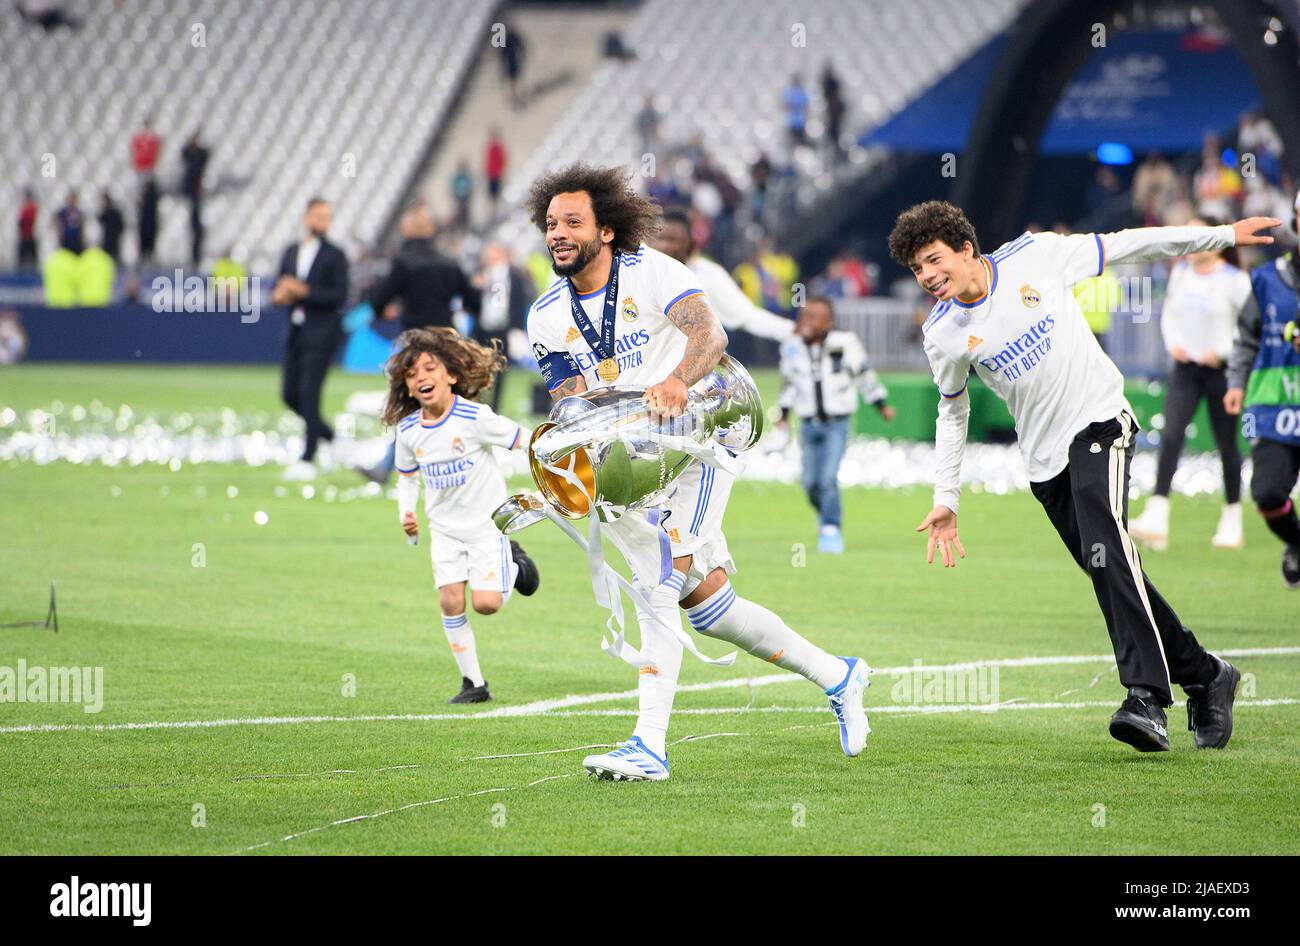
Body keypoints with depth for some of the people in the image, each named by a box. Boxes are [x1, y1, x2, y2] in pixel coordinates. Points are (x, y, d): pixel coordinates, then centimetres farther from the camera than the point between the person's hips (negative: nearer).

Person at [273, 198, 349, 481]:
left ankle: (308, 459, -10)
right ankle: (329, 436, 27)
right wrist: (280, 296, -7)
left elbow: (338, 295, -12)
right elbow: (279, 290, 17)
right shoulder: (291, 253, 14)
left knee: (309, 392, -12)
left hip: (322, 331, -7)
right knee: (289, 394, 7)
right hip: (296, 330, 7)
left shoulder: (334, 256, -3)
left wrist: (303, 291, -19)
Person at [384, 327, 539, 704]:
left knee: (486, 602, -14)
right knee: (450, 600, -6)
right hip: (445, 527, 4)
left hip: (487, 520, -4)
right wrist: (406, 515, -3)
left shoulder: (475, 418, -21)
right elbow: (407, 477, 12)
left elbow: (527, 440, -15)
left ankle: (512, 564, 21)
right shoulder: (408, 431, -4)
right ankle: (474, 683, 6)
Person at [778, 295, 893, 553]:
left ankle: (830, 530, -7)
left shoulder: (844, 344, -9)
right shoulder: (793, 348, 1)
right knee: (811, 483, 3)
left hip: (837, 424, -4)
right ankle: (825, 515, 30)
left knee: (828, 478, -16)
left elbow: (864, 375, 3)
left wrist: (881, 405, 9)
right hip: (809, 425, 4)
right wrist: (784, 414, 15)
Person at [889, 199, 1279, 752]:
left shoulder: (1034, 255, -8)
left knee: (1106, 547, -26)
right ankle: (1205, 678, 19)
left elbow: (1121, 247, 3)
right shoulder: (942, 334, -1)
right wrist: (946, 499, 10)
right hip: (1045, 460, 4)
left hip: (1098, 420, -4)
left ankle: (1147, 696, -36)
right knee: (1114, 579, 1)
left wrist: (1224, 236, 9)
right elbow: (953, 412, 15)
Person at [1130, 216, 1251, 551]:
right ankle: (1156, 520, -21)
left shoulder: (1235, 281, -9)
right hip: (1186, 367, 4)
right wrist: (1173, 343, 2)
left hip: (1220, 370, -4)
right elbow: (1169, 313, 19)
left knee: (1226, 444, 7)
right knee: (1171, 436, -12)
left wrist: (1221, 351, -15)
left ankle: (1232, 520, 23)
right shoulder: (1181, 272, 7)